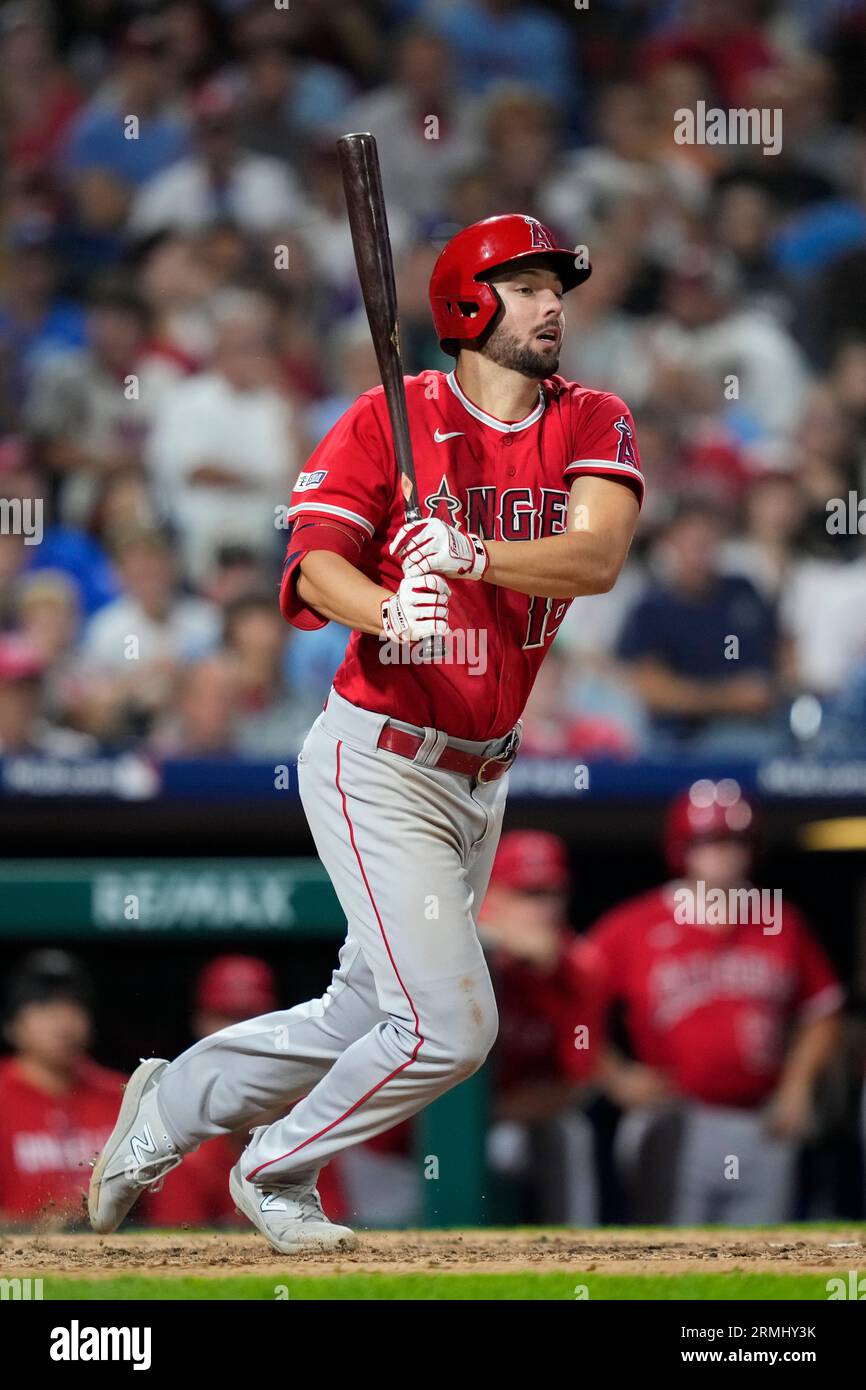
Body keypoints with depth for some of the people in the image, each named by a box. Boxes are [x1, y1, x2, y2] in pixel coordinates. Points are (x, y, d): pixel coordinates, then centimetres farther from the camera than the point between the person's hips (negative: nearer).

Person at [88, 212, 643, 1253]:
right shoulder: (391, 418, -9)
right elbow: (315, 562, -18)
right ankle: (275, 1173, 10)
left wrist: (471, 554, -33)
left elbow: (596, 556, -16)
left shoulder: (592, 425, 2)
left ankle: (168, 1108, 37)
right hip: (379, 764, -6)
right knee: (450, 1024, -13)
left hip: (480, 776, 6)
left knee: (365, 1020, 15)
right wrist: (387, 614, -39)